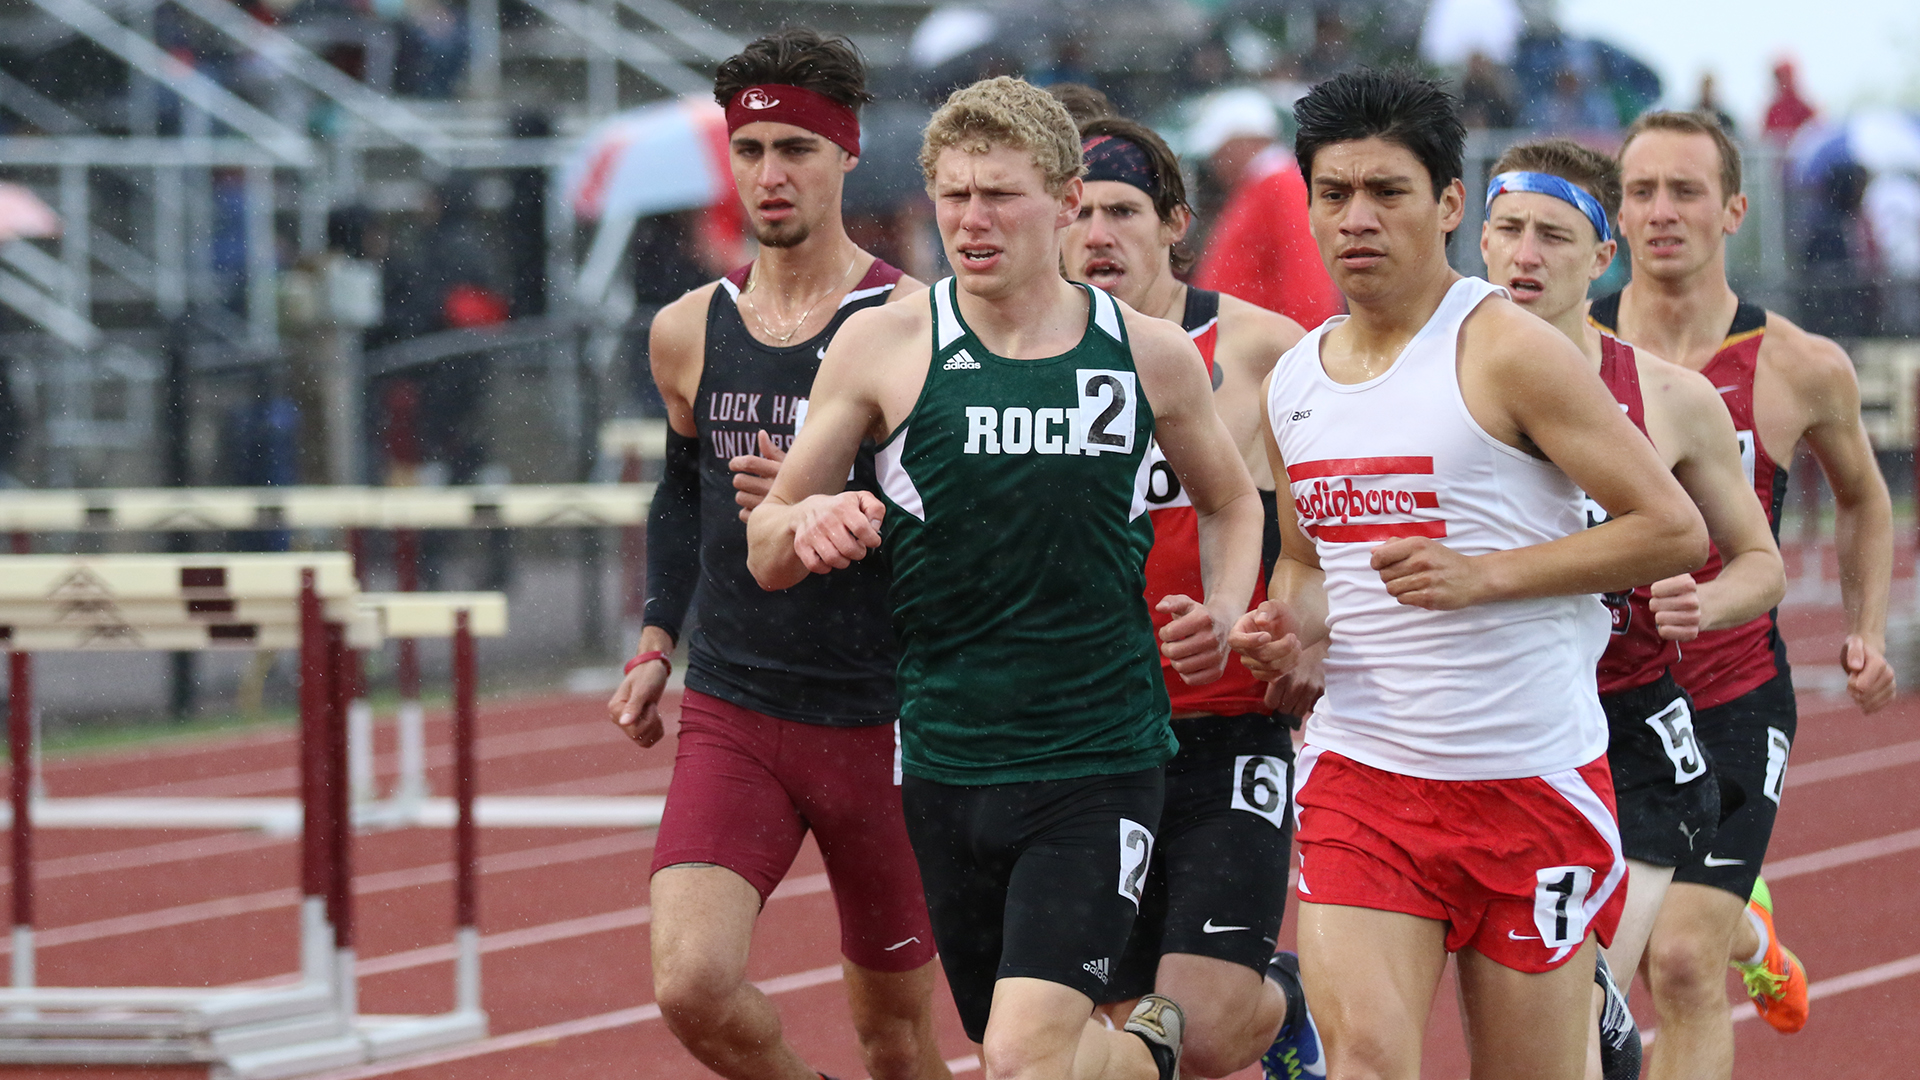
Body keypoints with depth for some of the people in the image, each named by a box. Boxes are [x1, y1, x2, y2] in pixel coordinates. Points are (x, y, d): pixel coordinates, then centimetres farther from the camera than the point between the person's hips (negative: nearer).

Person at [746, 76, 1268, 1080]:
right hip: (945, 762, 2)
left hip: (1099, 762, -2)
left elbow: (1230, 501, 19)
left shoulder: (1150, 354, 0)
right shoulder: (884, 346, -2)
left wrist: (1222, 613, -1)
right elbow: (766, 552, 3)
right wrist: (807, 527, -21)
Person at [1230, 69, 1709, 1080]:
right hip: (1360, 772, 4)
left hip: (1532, 780, -4)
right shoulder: (1294, 380, 10)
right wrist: (1287, 625, 3)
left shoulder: (1506, 352, -9)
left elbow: (1674, 530, -11)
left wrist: (1483, 576, -18)